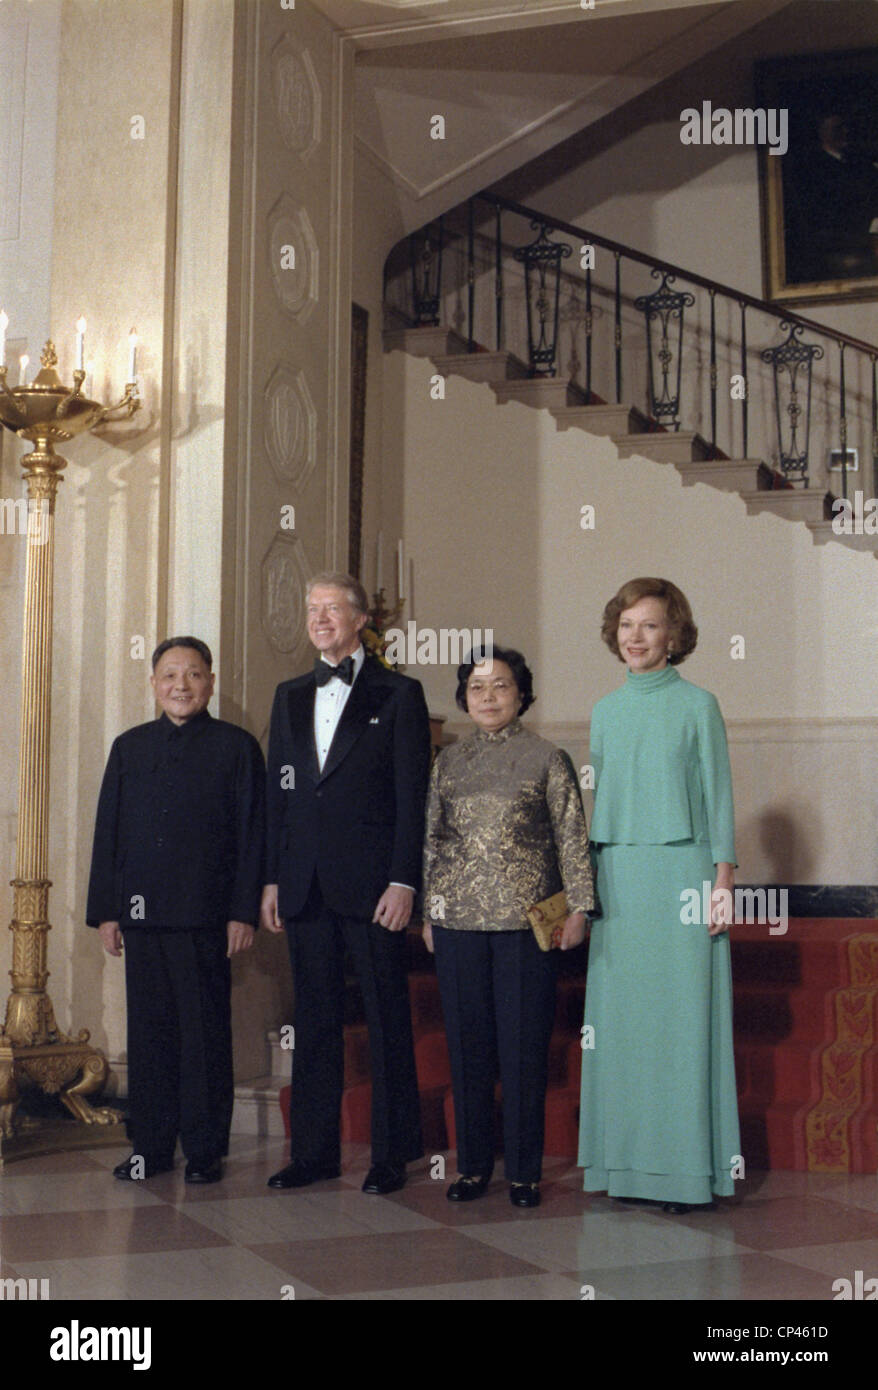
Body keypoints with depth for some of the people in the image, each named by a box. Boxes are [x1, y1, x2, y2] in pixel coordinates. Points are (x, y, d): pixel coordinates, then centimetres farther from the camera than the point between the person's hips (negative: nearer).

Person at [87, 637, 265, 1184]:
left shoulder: (237, 746, 4)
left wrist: (243, 913, -6)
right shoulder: (129, 747, 15)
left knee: (205, 1031, 1)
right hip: (141, 913, 4)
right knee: (149, 1031, 7)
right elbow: (109, 831, 14)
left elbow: (252, 834, 0)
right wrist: (105, 910, 7)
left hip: (204, 915, -3)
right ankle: (151, 1144, 16)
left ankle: (205, 1149, 9)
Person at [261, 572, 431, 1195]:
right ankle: (314, 1150, 18)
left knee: (387, 1019, 2)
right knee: (315, 1019, 10)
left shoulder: (398, 693, 0)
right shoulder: (291, 696, 15)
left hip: (371, 883, -5)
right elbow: (278, 793, 15)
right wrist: (273, 878, 9)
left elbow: (412, 795, -5)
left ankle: (392, 1154, 11)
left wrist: (403, 881, -12)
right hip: (305, 884, 5)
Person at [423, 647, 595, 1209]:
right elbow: (433, 840, 16)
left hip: (526, 922, -3)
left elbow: (573, 837, 2)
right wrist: (428, 911, 14)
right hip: (458, 920, 3)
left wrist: (579, 907, -3)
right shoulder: (449, 762, 12)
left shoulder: (547, 757, 3)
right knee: (467, 1044, 6)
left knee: (524, 1045, 0)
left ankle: (525, 1171, 10)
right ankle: (473, 1165, 17)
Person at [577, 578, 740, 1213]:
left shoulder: (697, 704, 1)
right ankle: (625, 1161, 11)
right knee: (620, 1018, 4)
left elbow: (717, 793, -1)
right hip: (616, 877, 4)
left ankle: (685, 1167, 3)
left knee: (681, 1017, -3)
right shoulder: (605, 710, 13)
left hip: (680, 872, -4)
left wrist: (723, 879, -7)